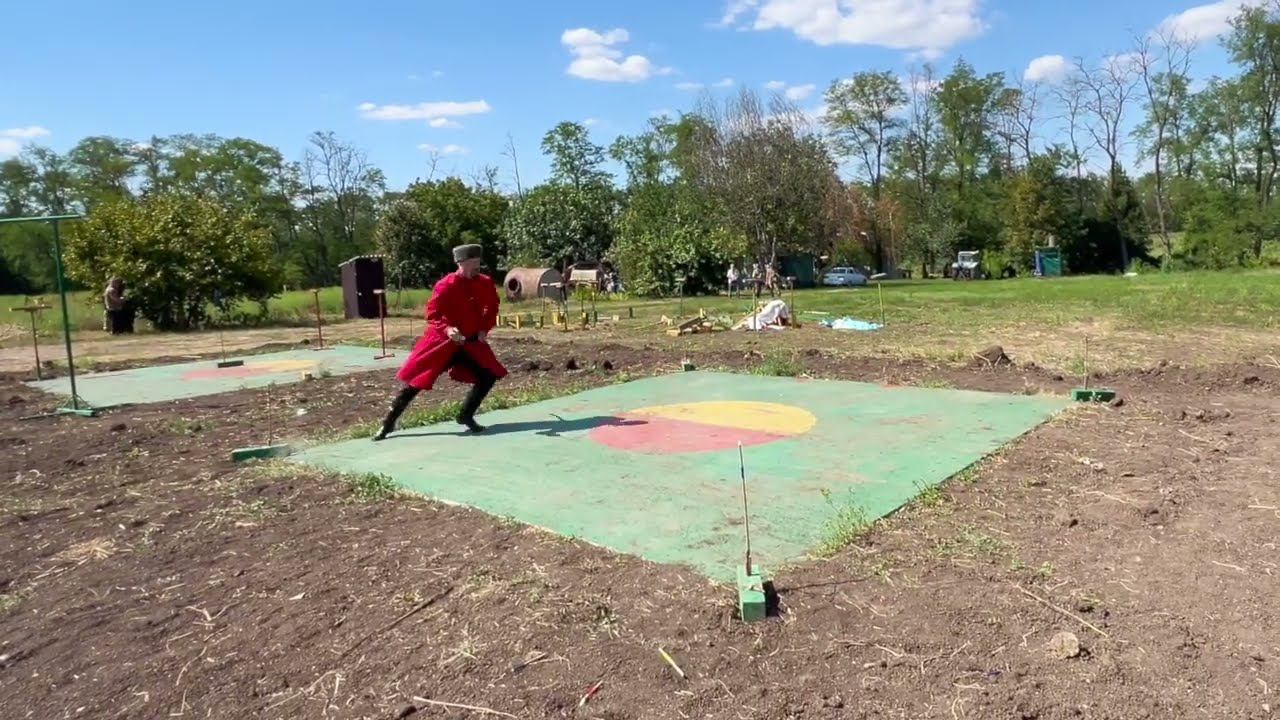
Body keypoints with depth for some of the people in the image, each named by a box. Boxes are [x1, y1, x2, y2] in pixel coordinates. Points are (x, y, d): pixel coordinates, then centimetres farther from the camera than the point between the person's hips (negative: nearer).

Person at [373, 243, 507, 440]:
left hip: (471, 342, 5)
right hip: (442, 341, -5)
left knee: (489, 375, -2)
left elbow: (492, 308, 10)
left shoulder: (485, 283, -4)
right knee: (415, 381, -3)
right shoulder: (446, 285, -20)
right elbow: (432, 314, -19)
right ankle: (388, 423, 9)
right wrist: (447, 329, -35)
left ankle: (466, 416, 16)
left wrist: (484, 329, -3)